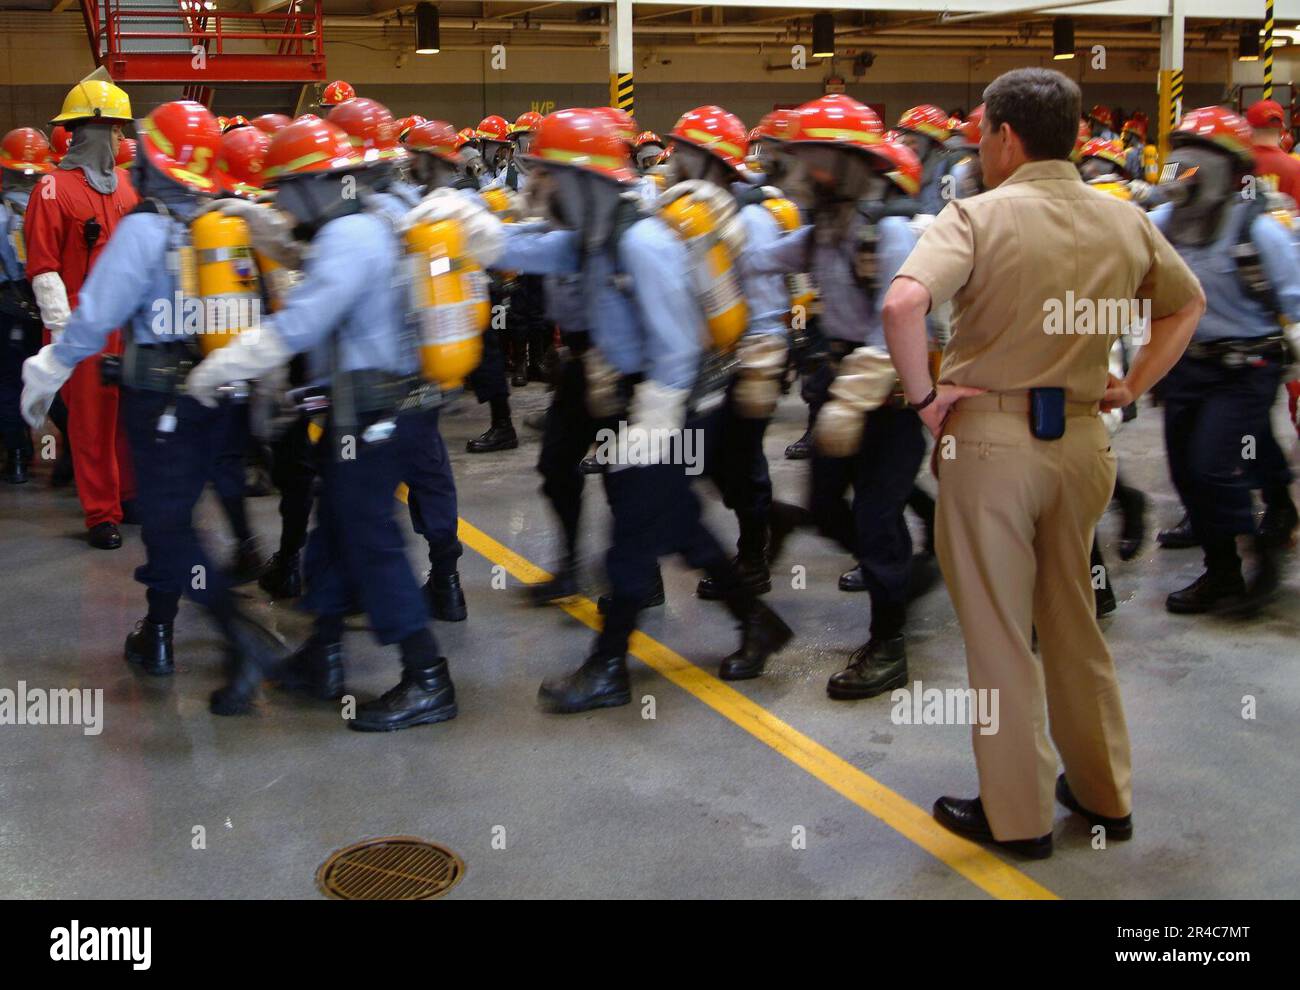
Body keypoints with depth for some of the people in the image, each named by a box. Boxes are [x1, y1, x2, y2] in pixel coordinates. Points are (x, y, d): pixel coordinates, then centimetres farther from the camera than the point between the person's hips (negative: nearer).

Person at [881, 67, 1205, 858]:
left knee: (999, 634, 8)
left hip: (991, 437, -5)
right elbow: (1189, 303, 21)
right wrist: (1135, 387, 17)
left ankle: (1018, 815, 18)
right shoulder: (1126, 221, 7)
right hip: (1084, 438, 5)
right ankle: (1105, 794, 32)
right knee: (1077, 625, 20)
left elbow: (903, 302, -27)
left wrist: (923, 395, -14)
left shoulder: (980, 216, -11)